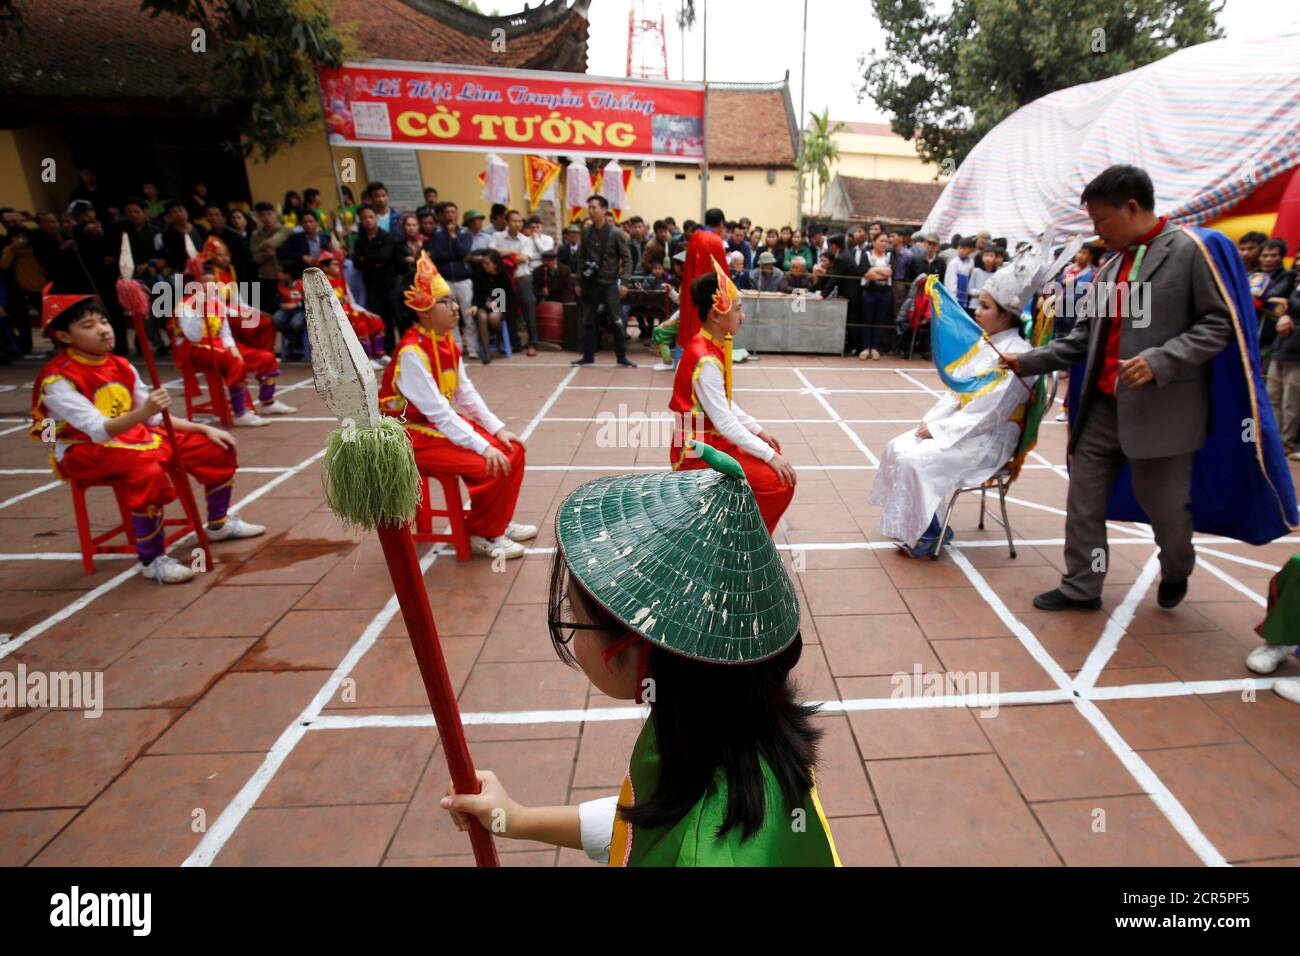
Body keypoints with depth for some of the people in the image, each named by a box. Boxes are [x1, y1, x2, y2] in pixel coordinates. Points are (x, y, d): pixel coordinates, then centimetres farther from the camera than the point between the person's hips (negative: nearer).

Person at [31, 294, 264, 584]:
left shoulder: (121, 366, 5)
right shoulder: (58, 379, -17)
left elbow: (156, 418, 9)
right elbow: (99, 430, -29)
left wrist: (204, 429, -1)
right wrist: (142, 413, -46)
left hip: (133, 437, 7)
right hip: (85, 451, -7)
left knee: (217, 448, 0)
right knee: (148, 470, -39)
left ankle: (219, 524, 19)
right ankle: (151, 560, -26)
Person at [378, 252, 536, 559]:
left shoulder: (447, 342, 3)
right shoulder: (412, 353, -24)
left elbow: (466, 393, 6)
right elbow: (437, 411, -28)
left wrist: (498, 429, -3)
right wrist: (483, 446, -30)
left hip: (447, 421, 9)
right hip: (416, 435, -9)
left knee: (512, 450, 1)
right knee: (492, 466, -22)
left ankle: (500, 522, 17)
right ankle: (480, 534, 1)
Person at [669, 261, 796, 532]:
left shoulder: (712, 345, 4)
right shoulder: (706, 360, -26)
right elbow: (724, 422, -27)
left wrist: (758, 430, 9)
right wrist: (769, 455, -22)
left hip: (712, 439, 10)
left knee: (771, 456, 23)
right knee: (779, 482, -14)